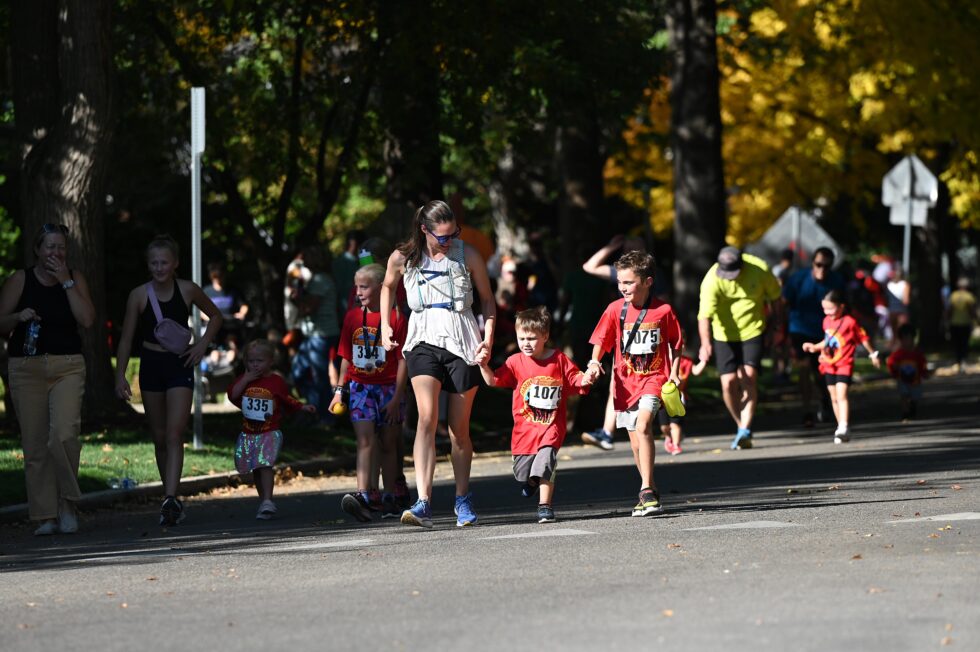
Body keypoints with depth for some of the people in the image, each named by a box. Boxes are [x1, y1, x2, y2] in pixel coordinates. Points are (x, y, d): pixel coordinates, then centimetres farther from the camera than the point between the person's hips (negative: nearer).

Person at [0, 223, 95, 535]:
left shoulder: (75, 278, 6)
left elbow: (87, 320, -6)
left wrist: (66, 282, -8)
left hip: (67, 366, 0)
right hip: (26, 367, 0)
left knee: (64, 434, -19)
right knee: (35, 445, 0)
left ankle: (68, 502, -1)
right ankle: (45, 516, 7)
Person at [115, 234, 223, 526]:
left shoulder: (188, 290, -4)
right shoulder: (139, 295, -3)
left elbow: (215, 316, 13)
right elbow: (126, 338, 3)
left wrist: (203, 343, -2)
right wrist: (120, 375, -3)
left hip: (179, 365, -2)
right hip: (151, 366, 2)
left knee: (174, 435, -15)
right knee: (160, 438, 9)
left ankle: (170, 500, -24)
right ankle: (173, 500, 20)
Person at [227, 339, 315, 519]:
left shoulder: (276, 381, 2)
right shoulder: (244, 380, 8)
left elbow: (287, 400, 15)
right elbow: (232, 395, -7)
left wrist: (303, 407, 4)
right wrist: (246, 379, -12)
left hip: (270, 432, -4)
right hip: (248, 433, 4)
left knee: (266, 464, -19)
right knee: (255, 469, 11)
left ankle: (267, 502, -25)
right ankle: (262, 500, 22)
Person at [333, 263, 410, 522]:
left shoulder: (395, 318, -6)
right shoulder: (353, 317, 7)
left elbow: (402, 360, -7)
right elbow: (346, 357, 14)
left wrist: (397, 396, -11)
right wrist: (339, 390, 10)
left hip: (388, 388, -2)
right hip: (361, 387, 2)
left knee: (388, 444, 7)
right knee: (365, 441, -11)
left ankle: (391, 499, 17)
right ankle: (363, 495, -24)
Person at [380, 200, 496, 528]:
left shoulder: (468, 255, -1)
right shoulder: (402, 258, 1)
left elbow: (488, 299, 9)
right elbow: (388, 286, 22)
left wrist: (488, 337, -3)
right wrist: (385, 326, 12)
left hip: (462, 341, 0)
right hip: (424, 340, 0)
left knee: (459, 427, 5)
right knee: (427, 418, -18)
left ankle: (463, 499, 23)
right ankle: (423, 504, -27)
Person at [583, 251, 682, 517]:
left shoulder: (663, 310, -6)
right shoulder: (616, 310, -1)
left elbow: (676, 343, 7)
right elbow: (601, 341, 7)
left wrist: (674, 373, 0)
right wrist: (594, 362, -11)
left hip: (654, 377, -4)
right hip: (626, 380, 4)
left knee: (643, 425, -26)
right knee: (636, 441, 9)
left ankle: (646, 490, -26)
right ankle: (650, 492, 27)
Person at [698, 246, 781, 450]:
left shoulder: (759, 269, -14)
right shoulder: (712, 280, -19)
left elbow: (775, 295, 5)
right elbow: (704, 315, -28)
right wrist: (706, 343, -44)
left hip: (752, 331, 0)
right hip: (725, 335, 0)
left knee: (748, 377, -18)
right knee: (729, 383, -6)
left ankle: (745, 431, -18)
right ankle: (742, 426, 16)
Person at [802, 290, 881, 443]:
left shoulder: (849, 322, -11)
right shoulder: (827, 321, 8)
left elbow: (863, 338, -1)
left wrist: (873, 354, 6)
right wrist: (815, 347, 13)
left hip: (844, 365, -7)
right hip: (828, 365, 7)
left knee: (841, 395, -18)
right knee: (834, 398, 11)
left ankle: (843, 428, -25)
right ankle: (841, 428, 22)